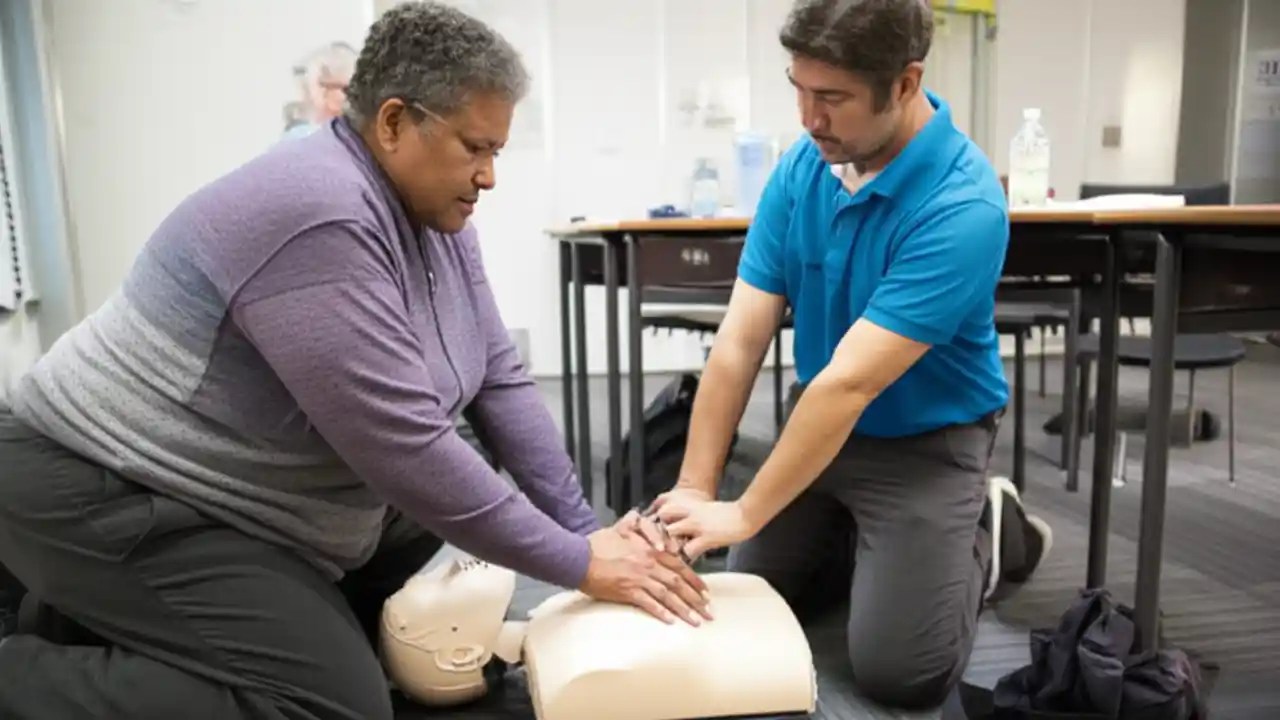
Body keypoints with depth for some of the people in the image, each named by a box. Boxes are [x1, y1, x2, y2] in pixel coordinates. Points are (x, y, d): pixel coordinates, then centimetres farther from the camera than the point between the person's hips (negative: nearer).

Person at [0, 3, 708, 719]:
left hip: (251, 495, 10)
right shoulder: (321, 220, -28)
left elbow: (500, 378, 1)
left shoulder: (437, 215, 0)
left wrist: (584, 529, -4)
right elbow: (406, 450, -30)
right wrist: (578, 563, -21)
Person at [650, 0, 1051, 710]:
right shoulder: (800, 169, -10)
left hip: (925, 444, -5)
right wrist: (693, 490, -16)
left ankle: (986, 532, 16)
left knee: (897, 673, -9)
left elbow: (850, 383, -31)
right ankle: (874, 544, 31)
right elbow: (740, 340, -12)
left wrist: (745, 514, -27)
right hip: (818, 423, 6)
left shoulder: (963, 206, -29)